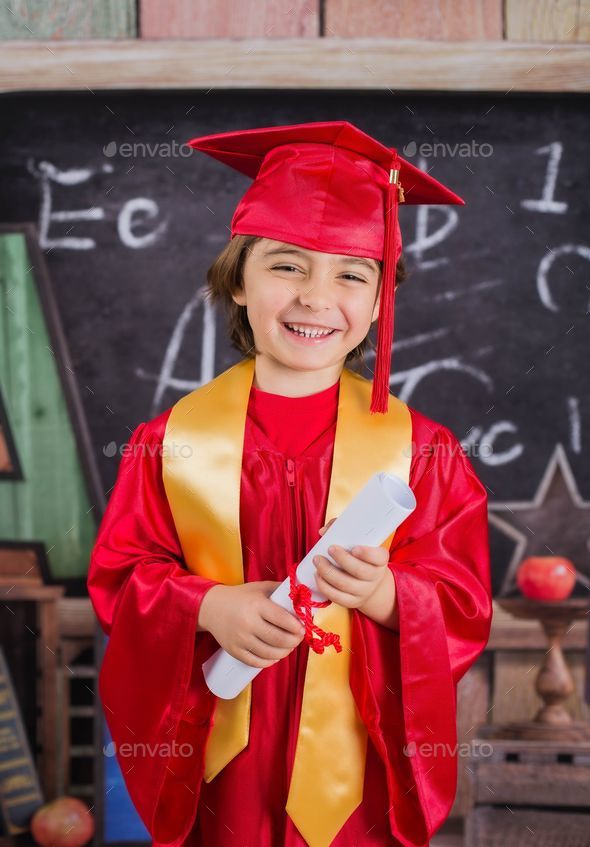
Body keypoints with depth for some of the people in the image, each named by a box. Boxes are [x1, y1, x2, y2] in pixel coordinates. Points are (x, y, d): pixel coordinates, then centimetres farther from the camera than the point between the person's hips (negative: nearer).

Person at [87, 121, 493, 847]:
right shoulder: (173, 439, -5)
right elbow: (120, 579, -2)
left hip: (355, 768, 0)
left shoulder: (420, 449, -7)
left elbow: (463, 609, -6)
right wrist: (210, 608, -20)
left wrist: (382, 594, -26)